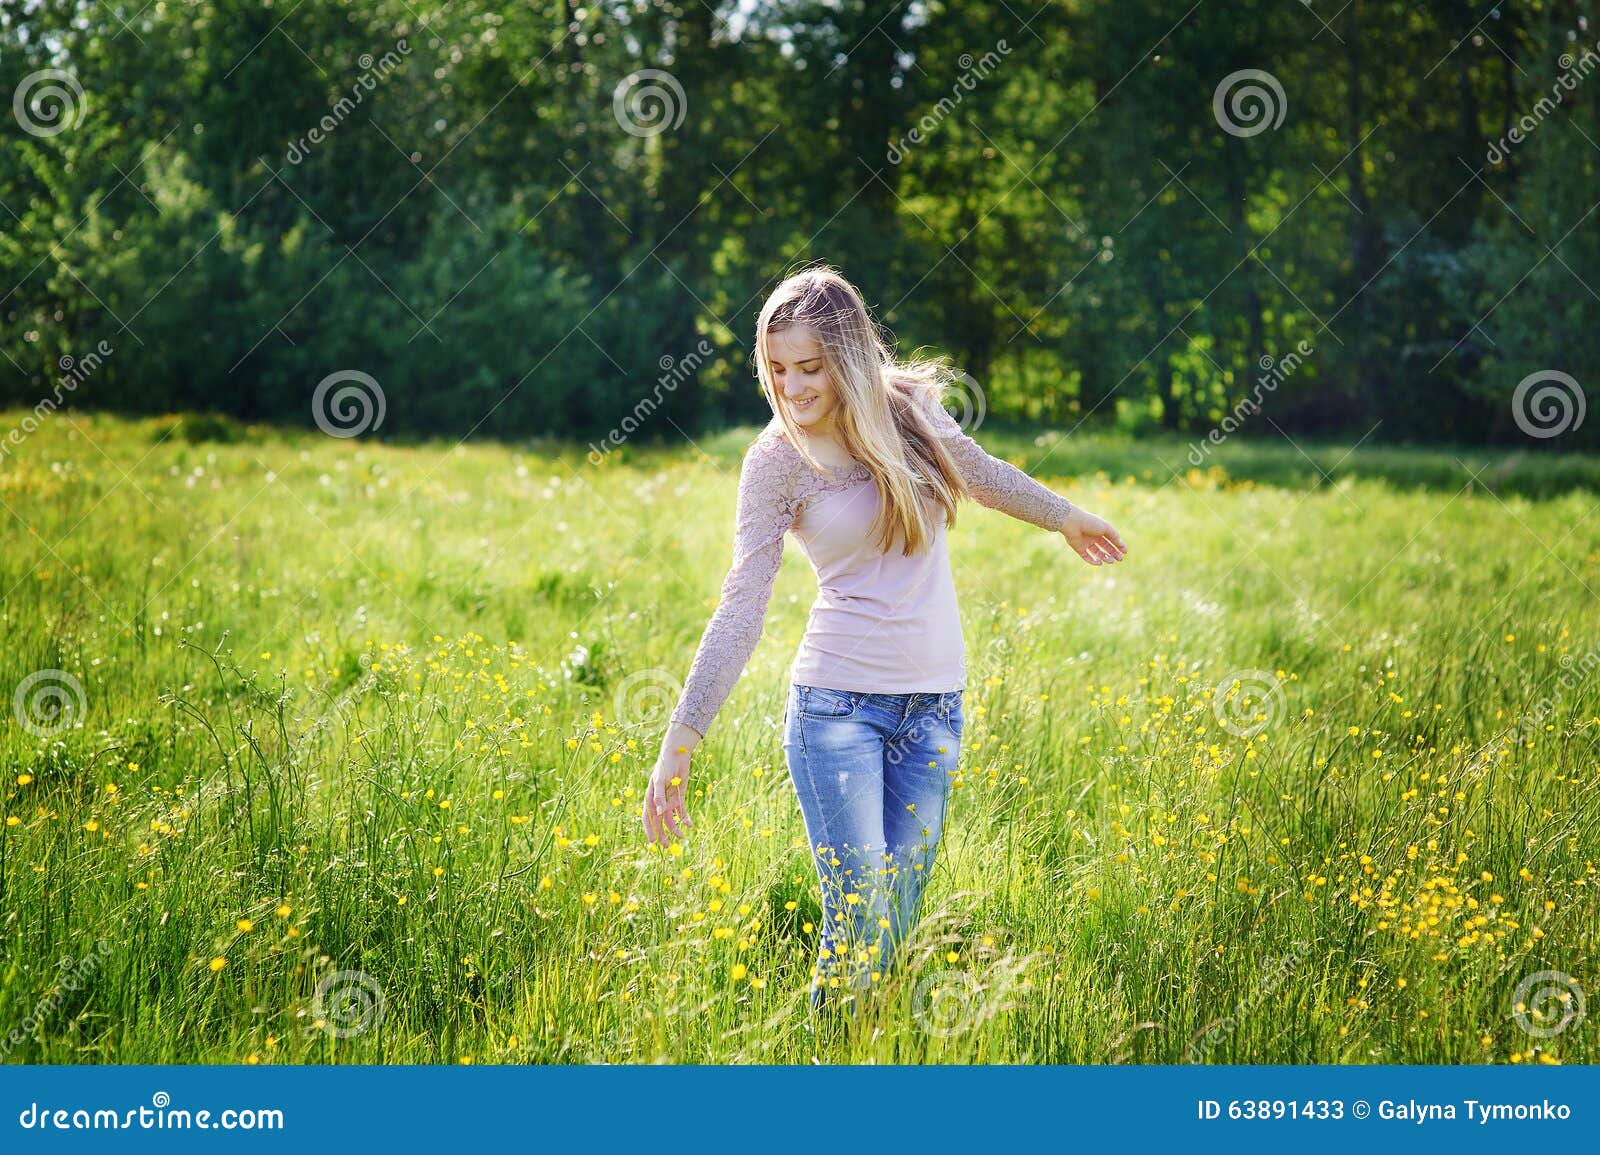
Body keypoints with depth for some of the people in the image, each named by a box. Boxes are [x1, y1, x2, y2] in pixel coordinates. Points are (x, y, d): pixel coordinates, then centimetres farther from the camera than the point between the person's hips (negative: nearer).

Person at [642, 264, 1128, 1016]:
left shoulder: (910, 407, 2)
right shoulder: (777, 459, -8)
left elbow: (980, 473, 23)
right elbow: (743, 607, -10)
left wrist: (1066, 517, 39)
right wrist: (678, 744, -16)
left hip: (935, 704, 4)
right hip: (838, 701, -4)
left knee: (897, 922, 1)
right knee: (858, 922, -11)